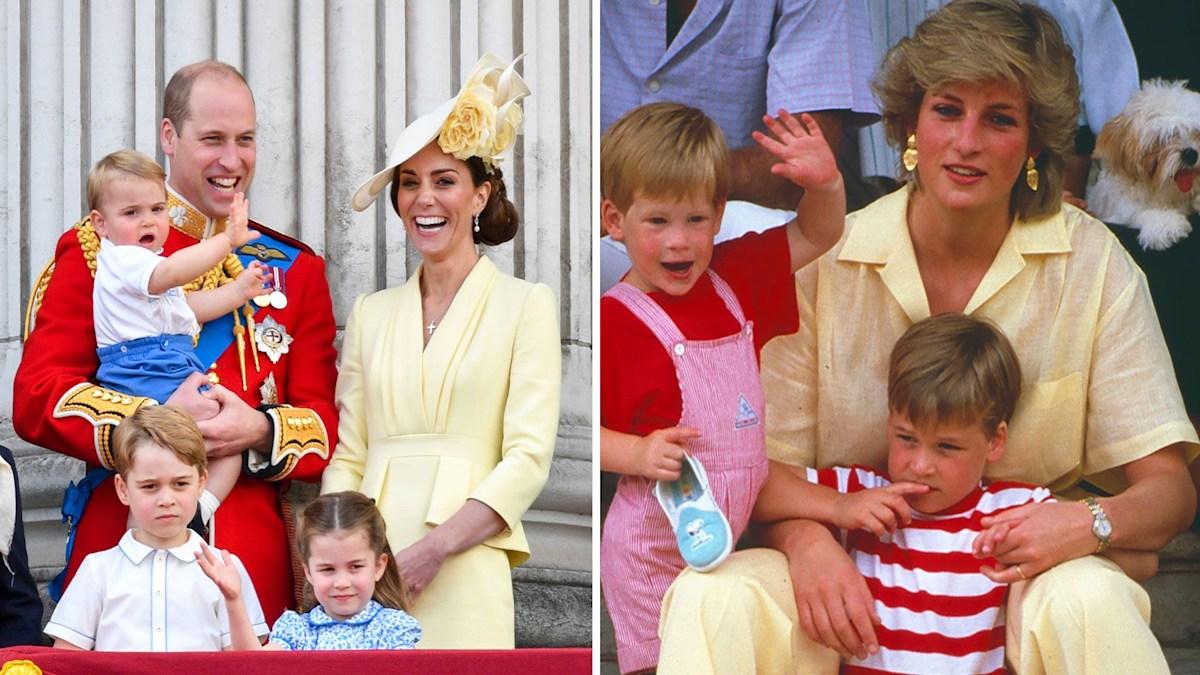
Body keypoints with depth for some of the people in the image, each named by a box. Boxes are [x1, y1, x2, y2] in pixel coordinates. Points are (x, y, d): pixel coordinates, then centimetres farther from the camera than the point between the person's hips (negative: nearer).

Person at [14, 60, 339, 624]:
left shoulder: (295, 269, 14)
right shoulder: (100, 250, 5)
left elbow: (328, 423, 9)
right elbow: (36, 398, -3)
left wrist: (261, 431, -12)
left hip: (255, 555, 2)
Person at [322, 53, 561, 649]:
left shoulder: (525, 304, 4)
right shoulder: (371, 312, 16)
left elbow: (528, 459, -5)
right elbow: (347, 457, 13)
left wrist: (434, 548, -15)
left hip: (463, 577, -3)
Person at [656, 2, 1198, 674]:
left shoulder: (1091, 264, -2)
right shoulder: (824, 261, -1)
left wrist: (1093, 522, -25)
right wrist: (805, 540, -22)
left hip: (1023, 572, 0)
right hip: (854, 576, 0)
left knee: (1088, 603, -35)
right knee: (709, 600, -30)